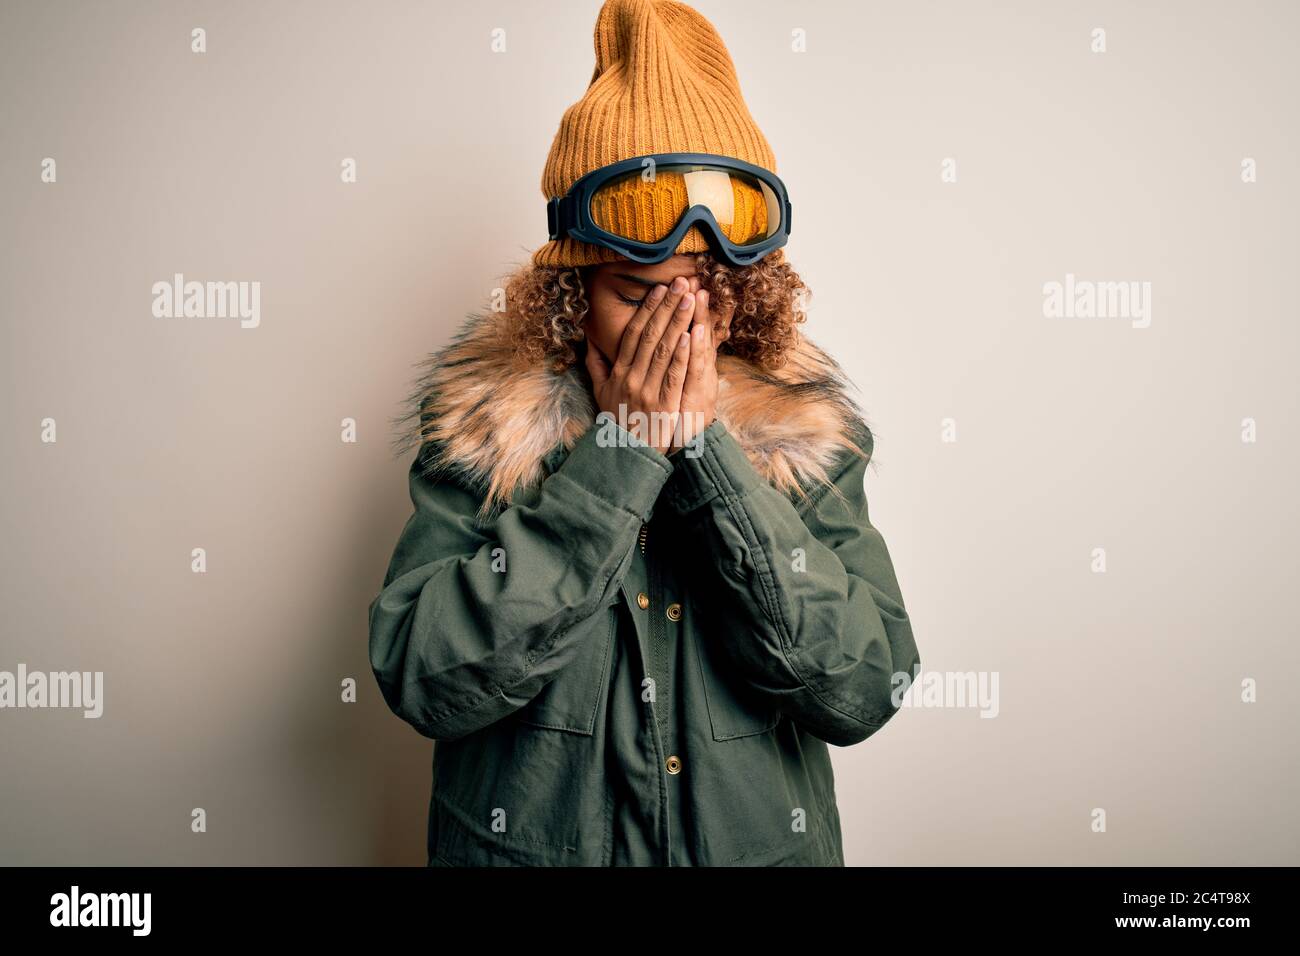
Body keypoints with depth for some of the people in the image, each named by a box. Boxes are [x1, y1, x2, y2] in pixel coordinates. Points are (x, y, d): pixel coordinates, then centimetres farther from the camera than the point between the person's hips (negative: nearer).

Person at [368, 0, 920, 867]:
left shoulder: (808, 432, -10)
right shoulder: (480, 423, -13)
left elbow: (866, 691, -19)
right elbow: (424, 681, -22)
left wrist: (705, 445, -25)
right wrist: (620, 458, -25)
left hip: (761, 839, 1)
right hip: (527, 841, -1)